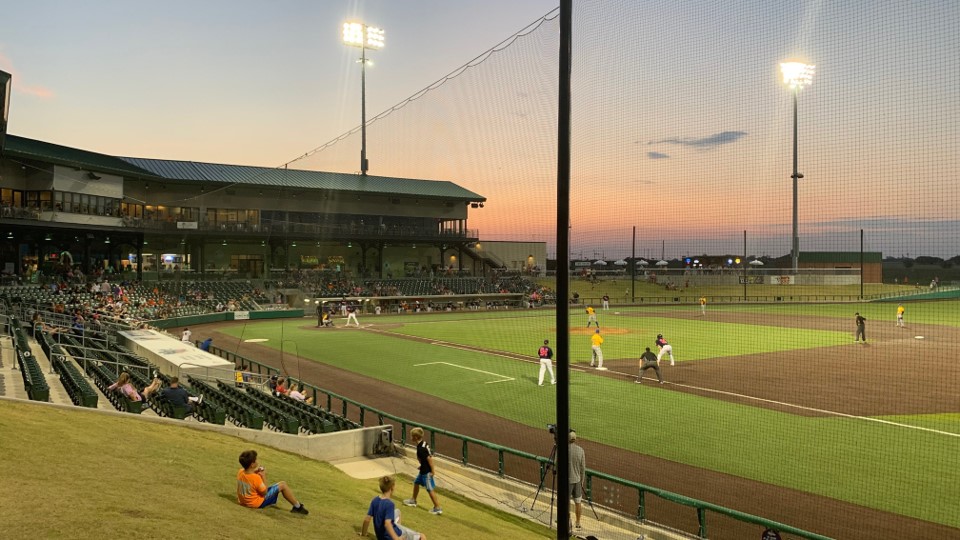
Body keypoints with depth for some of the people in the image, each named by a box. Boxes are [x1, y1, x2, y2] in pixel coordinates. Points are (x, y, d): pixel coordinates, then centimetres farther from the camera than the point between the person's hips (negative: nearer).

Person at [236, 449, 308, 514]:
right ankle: (298, 507, 12)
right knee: (283, 485, 1)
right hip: (258, 503, -8)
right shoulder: (256, 478, -32)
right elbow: (264, 493, -17)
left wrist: (255, 472, -1)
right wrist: (263, 476, -14)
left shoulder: (240, 472, -10)